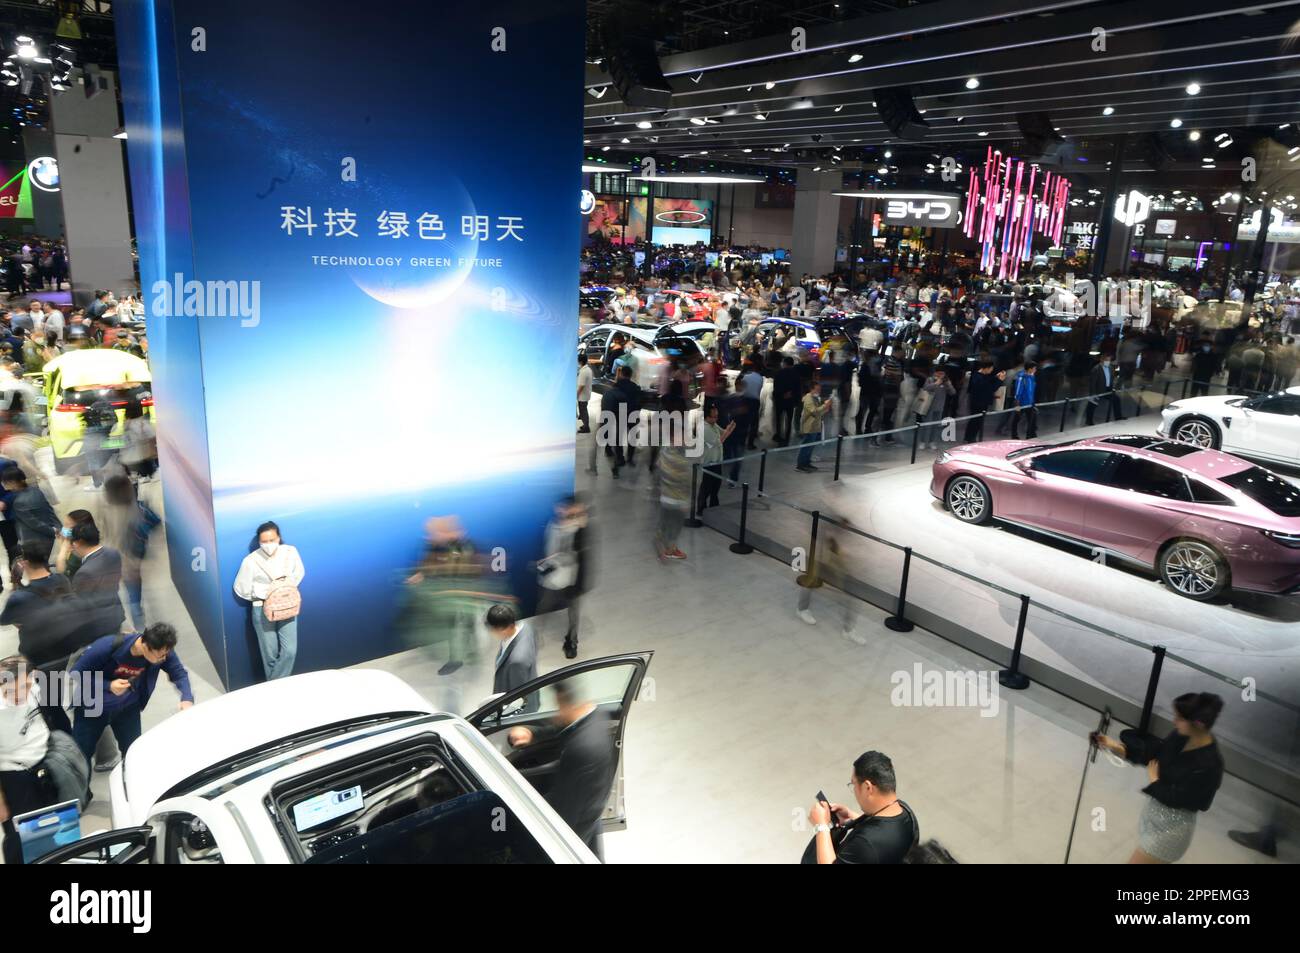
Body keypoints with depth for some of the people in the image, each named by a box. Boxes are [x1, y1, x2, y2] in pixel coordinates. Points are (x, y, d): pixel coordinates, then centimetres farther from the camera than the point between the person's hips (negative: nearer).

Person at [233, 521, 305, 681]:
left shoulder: (290, 552, -11)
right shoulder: (251, 560, -18)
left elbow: (299, 573, 6)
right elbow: (241, 589, -11)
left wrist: (285, 585, -11)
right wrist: (265, 591, -14)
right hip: (263, 610, -2)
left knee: (290, 651, -1)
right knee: (270, 654, 7)